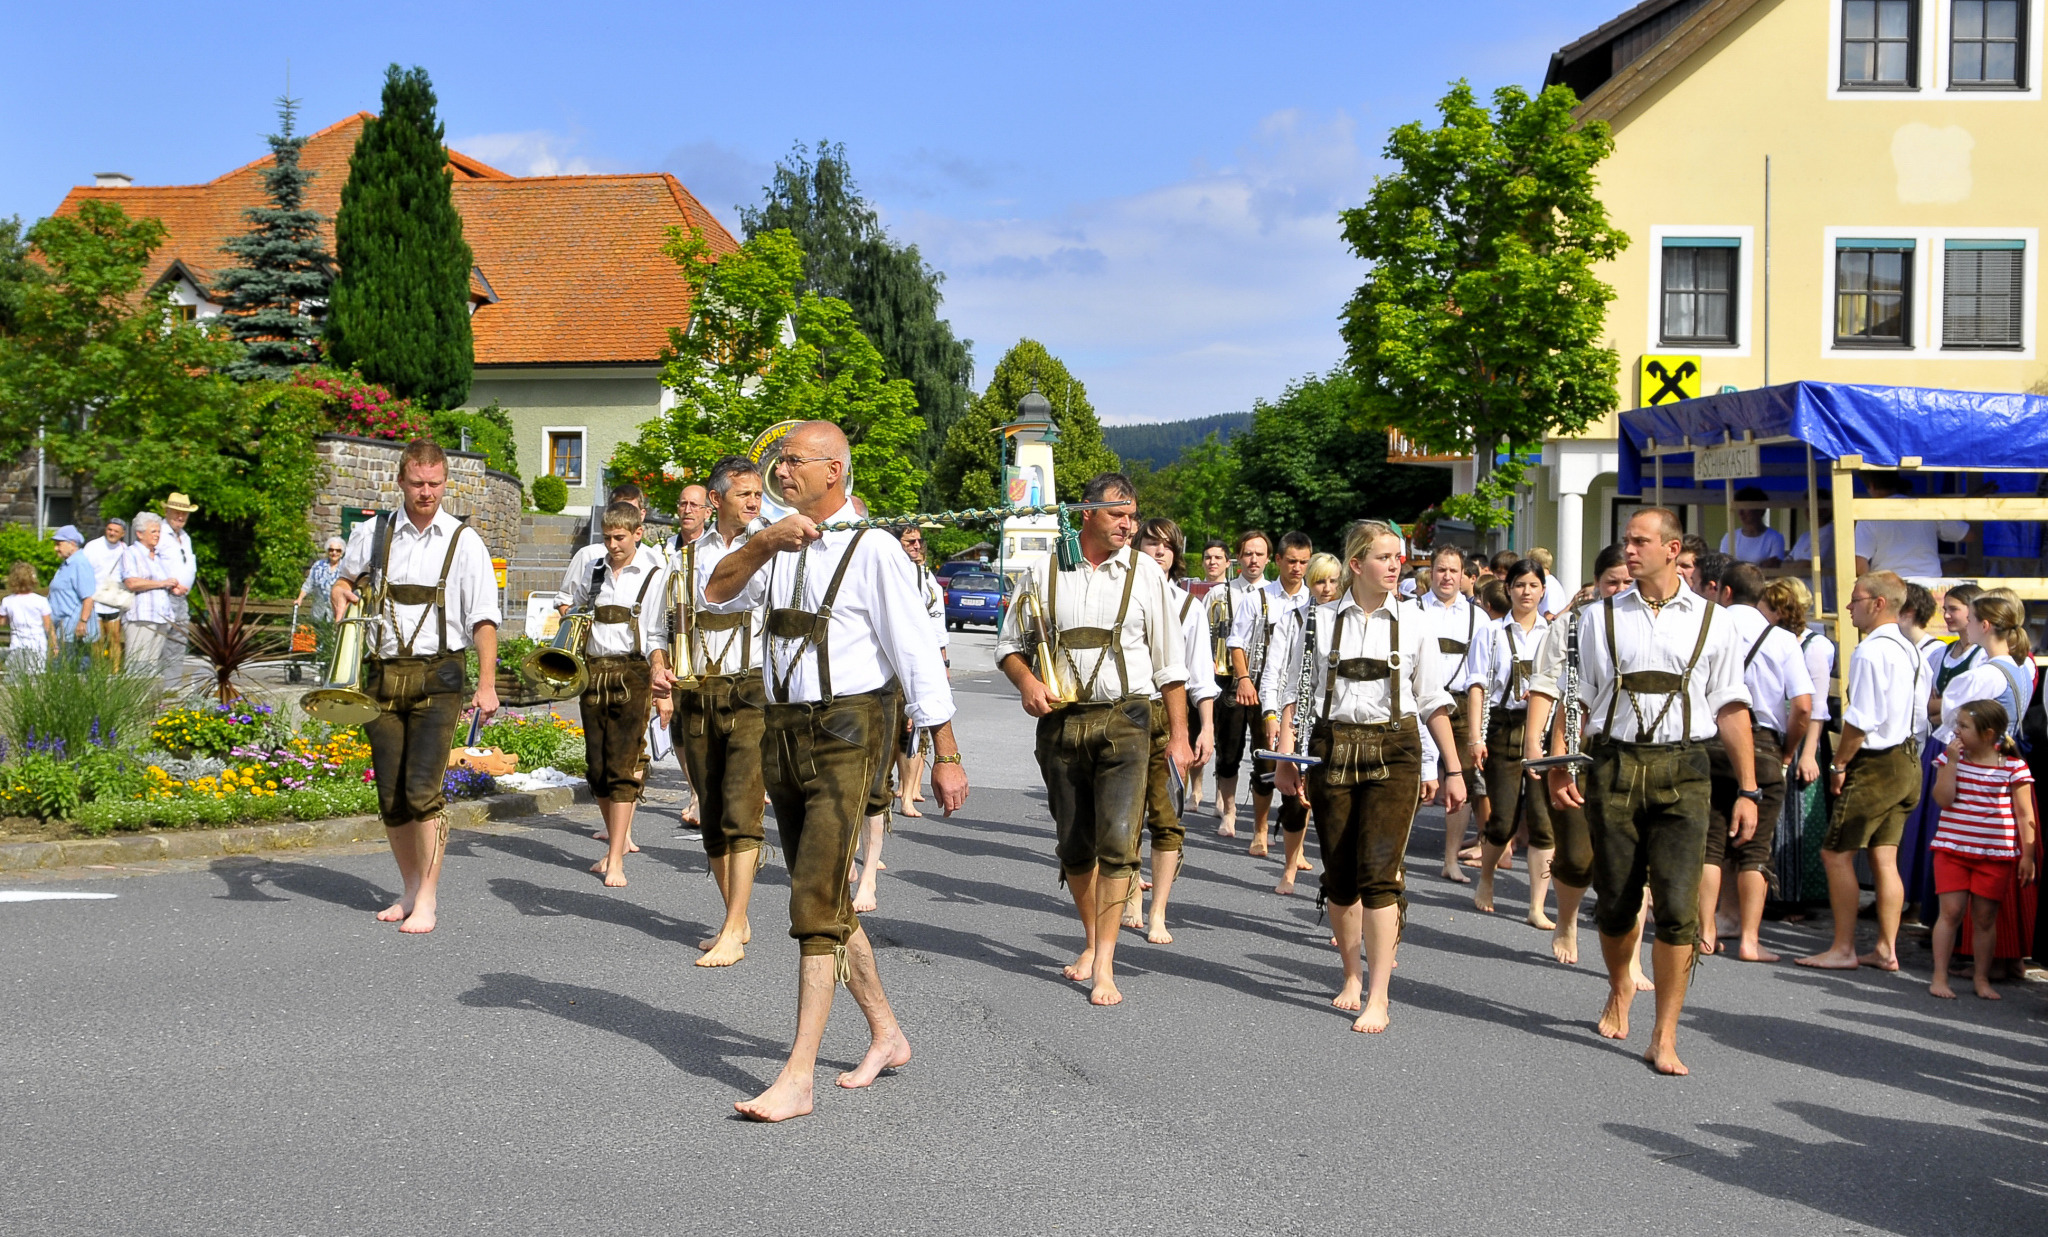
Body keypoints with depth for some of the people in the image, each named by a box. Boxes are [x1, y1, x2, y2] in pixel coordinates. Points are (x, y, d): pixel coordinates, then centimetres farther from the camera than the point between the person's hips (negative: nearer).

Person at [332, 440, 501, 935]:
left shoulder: (463, 542, 0)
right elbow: (344, 581, 27)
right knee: (391, 796, 8)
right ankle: (410, 891, 23)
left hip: (437, 676, -4)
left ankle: (428, 900, -4)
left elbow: (483, 619, -4)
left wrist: (487, 683, -15)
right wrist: (341, 596, 3)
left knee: (423, 791, -12)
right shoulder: (373, 533, 9)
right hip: (383, 675, 4)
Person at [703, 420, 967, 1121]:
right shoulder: (779, 545, 12)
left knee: (815, 899, -11)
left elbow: (917, 655, -11)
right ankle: (886, 1034, 32)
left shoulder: (871, 550, -11)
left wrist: (945, 756, -12)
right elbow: (717, 595, 2)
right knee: (826, 898, 16)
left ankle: (798, 1077, -9)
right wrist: (761, 544, -15)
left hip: (845, 730, -8)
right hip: (782, 728, 8)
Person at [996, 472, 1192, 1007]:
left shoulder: (1146, 573, 4)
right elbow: (1010, 644, 14)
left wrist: (1178, 737, 1)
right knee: (1074, 847, 11)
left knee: (1117, 842, -13)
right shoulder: (1046, 572, 6)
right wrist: (1026, 680, -8)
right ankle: (1093, 941, 30)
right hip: (1060, 721, 2)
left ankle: (1104, 964, -8)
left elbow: (1170, 665, 6)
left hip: (1124, 720, -2)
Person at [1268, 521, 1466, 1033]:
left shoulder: (1414, 621, 4)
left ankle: (1378, 997, -7)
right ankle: (1352, 975, 27)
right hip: (1332, 748, 1)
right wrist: (1285, 759, 0)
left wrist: (1453, 770, 5)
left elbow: (1433, 700, 7)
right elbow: (1292, 691, 6)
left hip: (1394, 751, -1)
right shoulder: (1321, 619, 3)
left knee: (1378, 871, -10)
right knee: (1338, 872, 7)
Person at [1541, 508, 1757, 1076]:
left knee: (1678, 909, -9)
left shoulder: (1711, 621, 7)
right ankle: (1619, 989, 38)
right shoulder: (1601, 618, 9)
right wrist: (1559, 767, -2)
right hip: (1614, 767, 1)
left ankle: (1665, 1038, 0)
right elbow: (1578, 699, 9)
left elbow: (1731, 709, 8)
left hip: (1681, 771, -1)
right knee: (1616, 902, 8)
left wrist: (1748, 790, 3)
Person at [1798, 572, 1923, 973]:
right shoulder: (1912, 652, 11)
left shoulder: (1870, 652, -17)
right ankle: (1886, 950, 13)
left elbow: (1861, 719, -21)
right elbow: (1919, 716, 16)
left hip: (1874, 764, -9)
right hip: (1908, 762, 9)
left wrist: (1839, 764, -11)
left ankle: (1843, 949, 0)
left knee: (1836, 854, -2)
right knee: (1885, 858, 11)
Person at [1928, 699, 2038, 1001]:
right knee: (1951, 911, -3)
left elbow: (2025, 814, -2)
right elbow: (1943, 799, -8)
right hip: (1952, 850, 1)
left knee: (1985, 917, 6)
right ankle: (1939, 977, 3)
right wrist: (1952, 762, -14)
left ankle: (1982, 979, 18)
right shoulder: (1952, 759, 3)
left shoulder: (2013, 767, -4)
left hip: (1996, 856, -1)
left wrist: (2028, 855, -5)